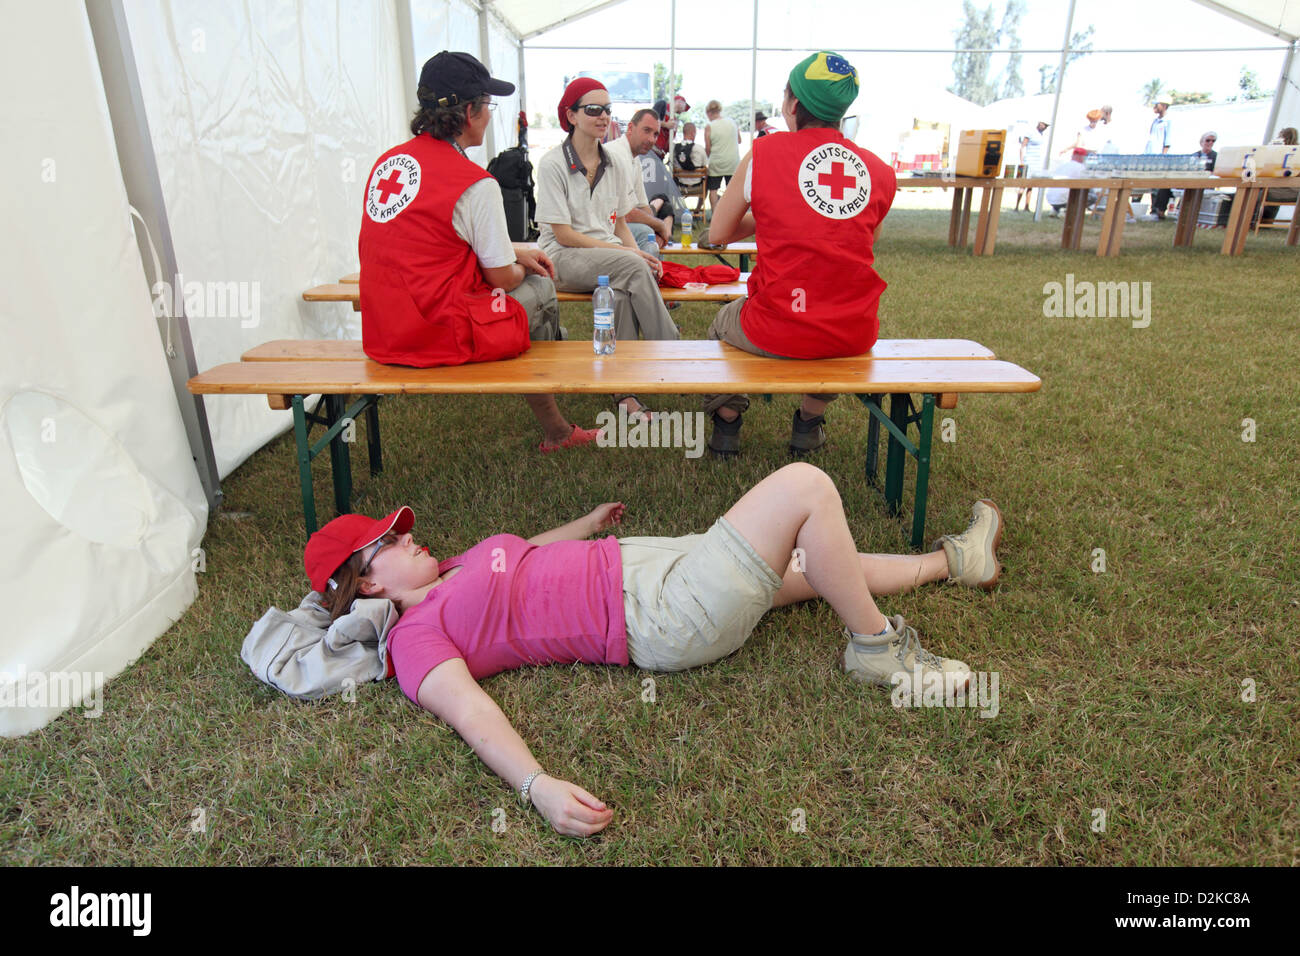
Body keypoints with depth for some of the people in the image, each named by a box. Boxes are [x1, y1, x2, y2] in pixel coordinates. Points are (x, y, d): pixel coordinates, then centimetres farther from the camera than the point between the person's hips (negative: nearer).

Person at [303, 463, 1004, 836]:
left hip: (647, 558, 9)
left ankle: (951, 561, 42)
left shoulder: (456, 569, 15)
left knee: (824, 564, 18)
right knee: (805, 487, -15)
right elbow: (472, 713, -24)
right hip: (666, 617, -9)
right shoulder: (415, 637, -10)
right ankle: (877, 649, 1)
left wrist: (592, 519, 41)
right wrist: (539, 786, -41)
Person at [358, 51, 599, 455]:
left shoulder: (388, 161, 7)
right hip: (441, 335, -8)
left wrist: (515, 251, 19)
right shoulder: (475, 183, -18)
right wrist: (524, 269, 15)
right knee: (540, 287, 14)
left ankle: (556, 430, 36)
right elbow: (501, 277, -10)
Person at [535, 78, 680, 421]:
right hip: (563, 259, -4)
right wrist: (627, 254, -17)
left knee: (623, 292, -32)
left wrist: (637, 252, -7)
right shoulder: (553, 164, -6)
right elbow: (564, 235, -12)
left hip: (609, 256, 5)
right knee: (632, 268, -32)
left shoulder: (612, 164, 12)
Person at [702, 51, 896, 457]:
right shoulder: (881, 171, 5)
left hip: (777, 332, -2)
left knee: (724, 320, 33)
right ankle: (809, 423, 42)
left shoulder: (763, 153, -2)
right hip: (853, 336, 3)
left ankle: (726, 425, 34)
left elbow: (718, 234, 5)